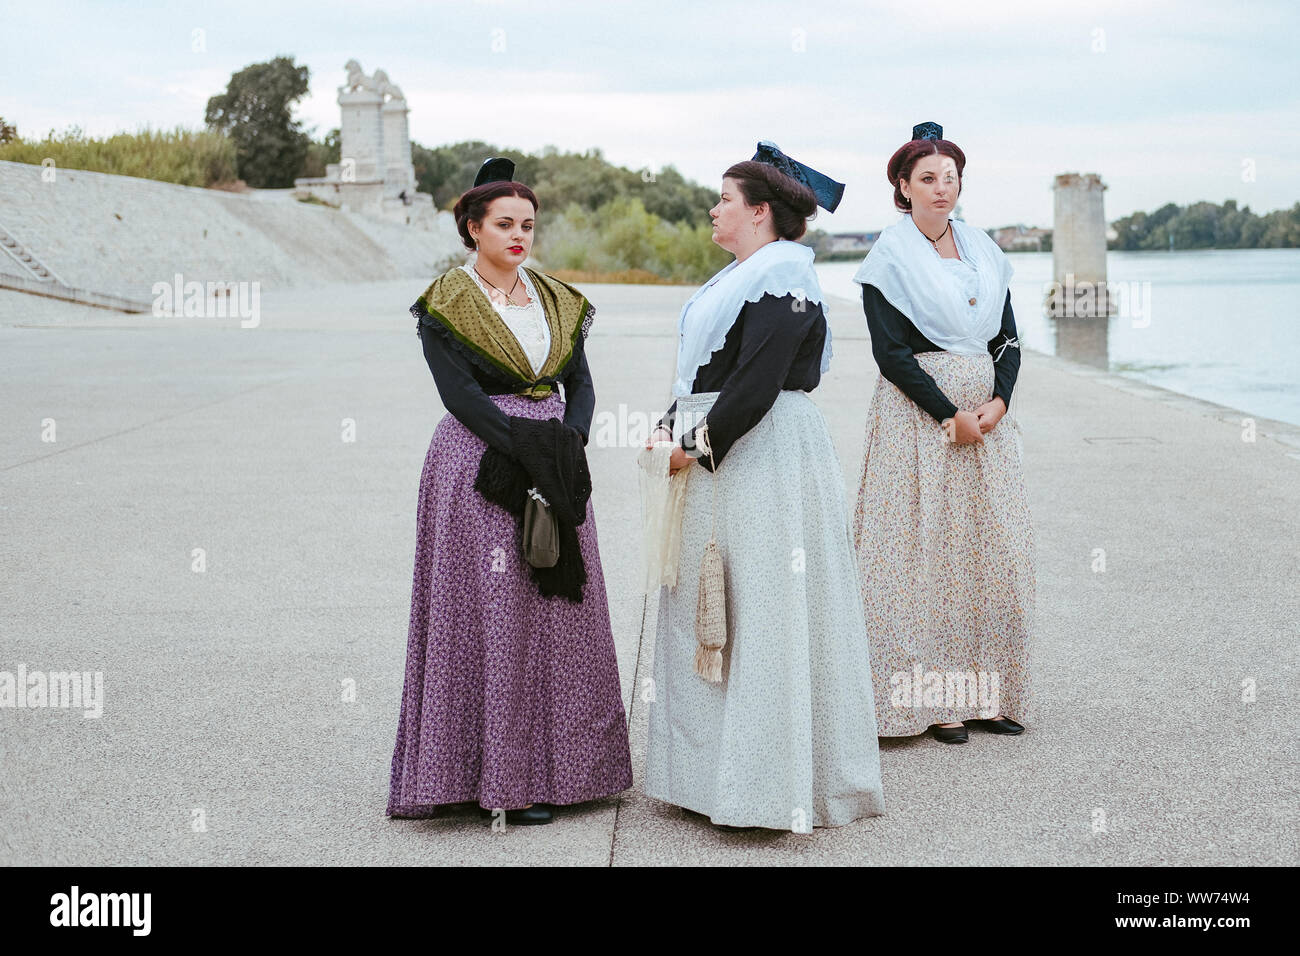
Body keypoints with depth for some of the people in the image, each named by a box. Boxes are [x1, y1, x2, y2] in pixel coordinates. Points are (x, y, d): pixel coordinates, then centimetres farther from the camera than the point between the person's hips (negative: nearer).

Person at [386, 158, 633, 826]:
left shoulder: (556, 300, 13)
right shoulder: (447, 305, -3)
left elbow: (580, 383, 9)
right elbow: (460, 393, -12)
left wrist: (570, 441, -11)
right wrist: (527, 446, -21)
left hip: (555, 466, 6)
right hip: (480, 470, -6)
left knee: (560, 610, 7)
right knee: (492, 616, -5)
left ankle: (557, 765, 16)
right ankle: (500, 778, 0)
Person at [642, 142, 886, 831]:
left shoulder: (781, 281, -14)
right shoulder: (741, 277, 17)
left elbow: (755, 386, -22)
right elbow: (702, 372, 20)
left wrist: (699, 445, -16)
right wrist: (670, 429, 6)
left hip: (763, 458, -10)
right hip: (720, 460, 10)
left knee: (760, 611, -6)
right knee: (709, 607, 13)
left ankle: (771, 780, 1)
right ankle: (714, 762, 21)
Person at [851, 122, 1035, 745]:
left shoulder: (982, 250, 13)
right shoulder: (890, 257, -4)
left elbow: (1008, 338, 11)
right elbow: (890, 351, -11)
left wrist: (998, 401, -6)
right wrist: (950, 415, -16)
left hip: (987, 415, 6)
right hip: (919, 412, -6)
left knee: (992, 552, 6)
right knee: (927, 551, -5)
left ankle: (984, 692, 14)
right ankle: (932, 698, 2)